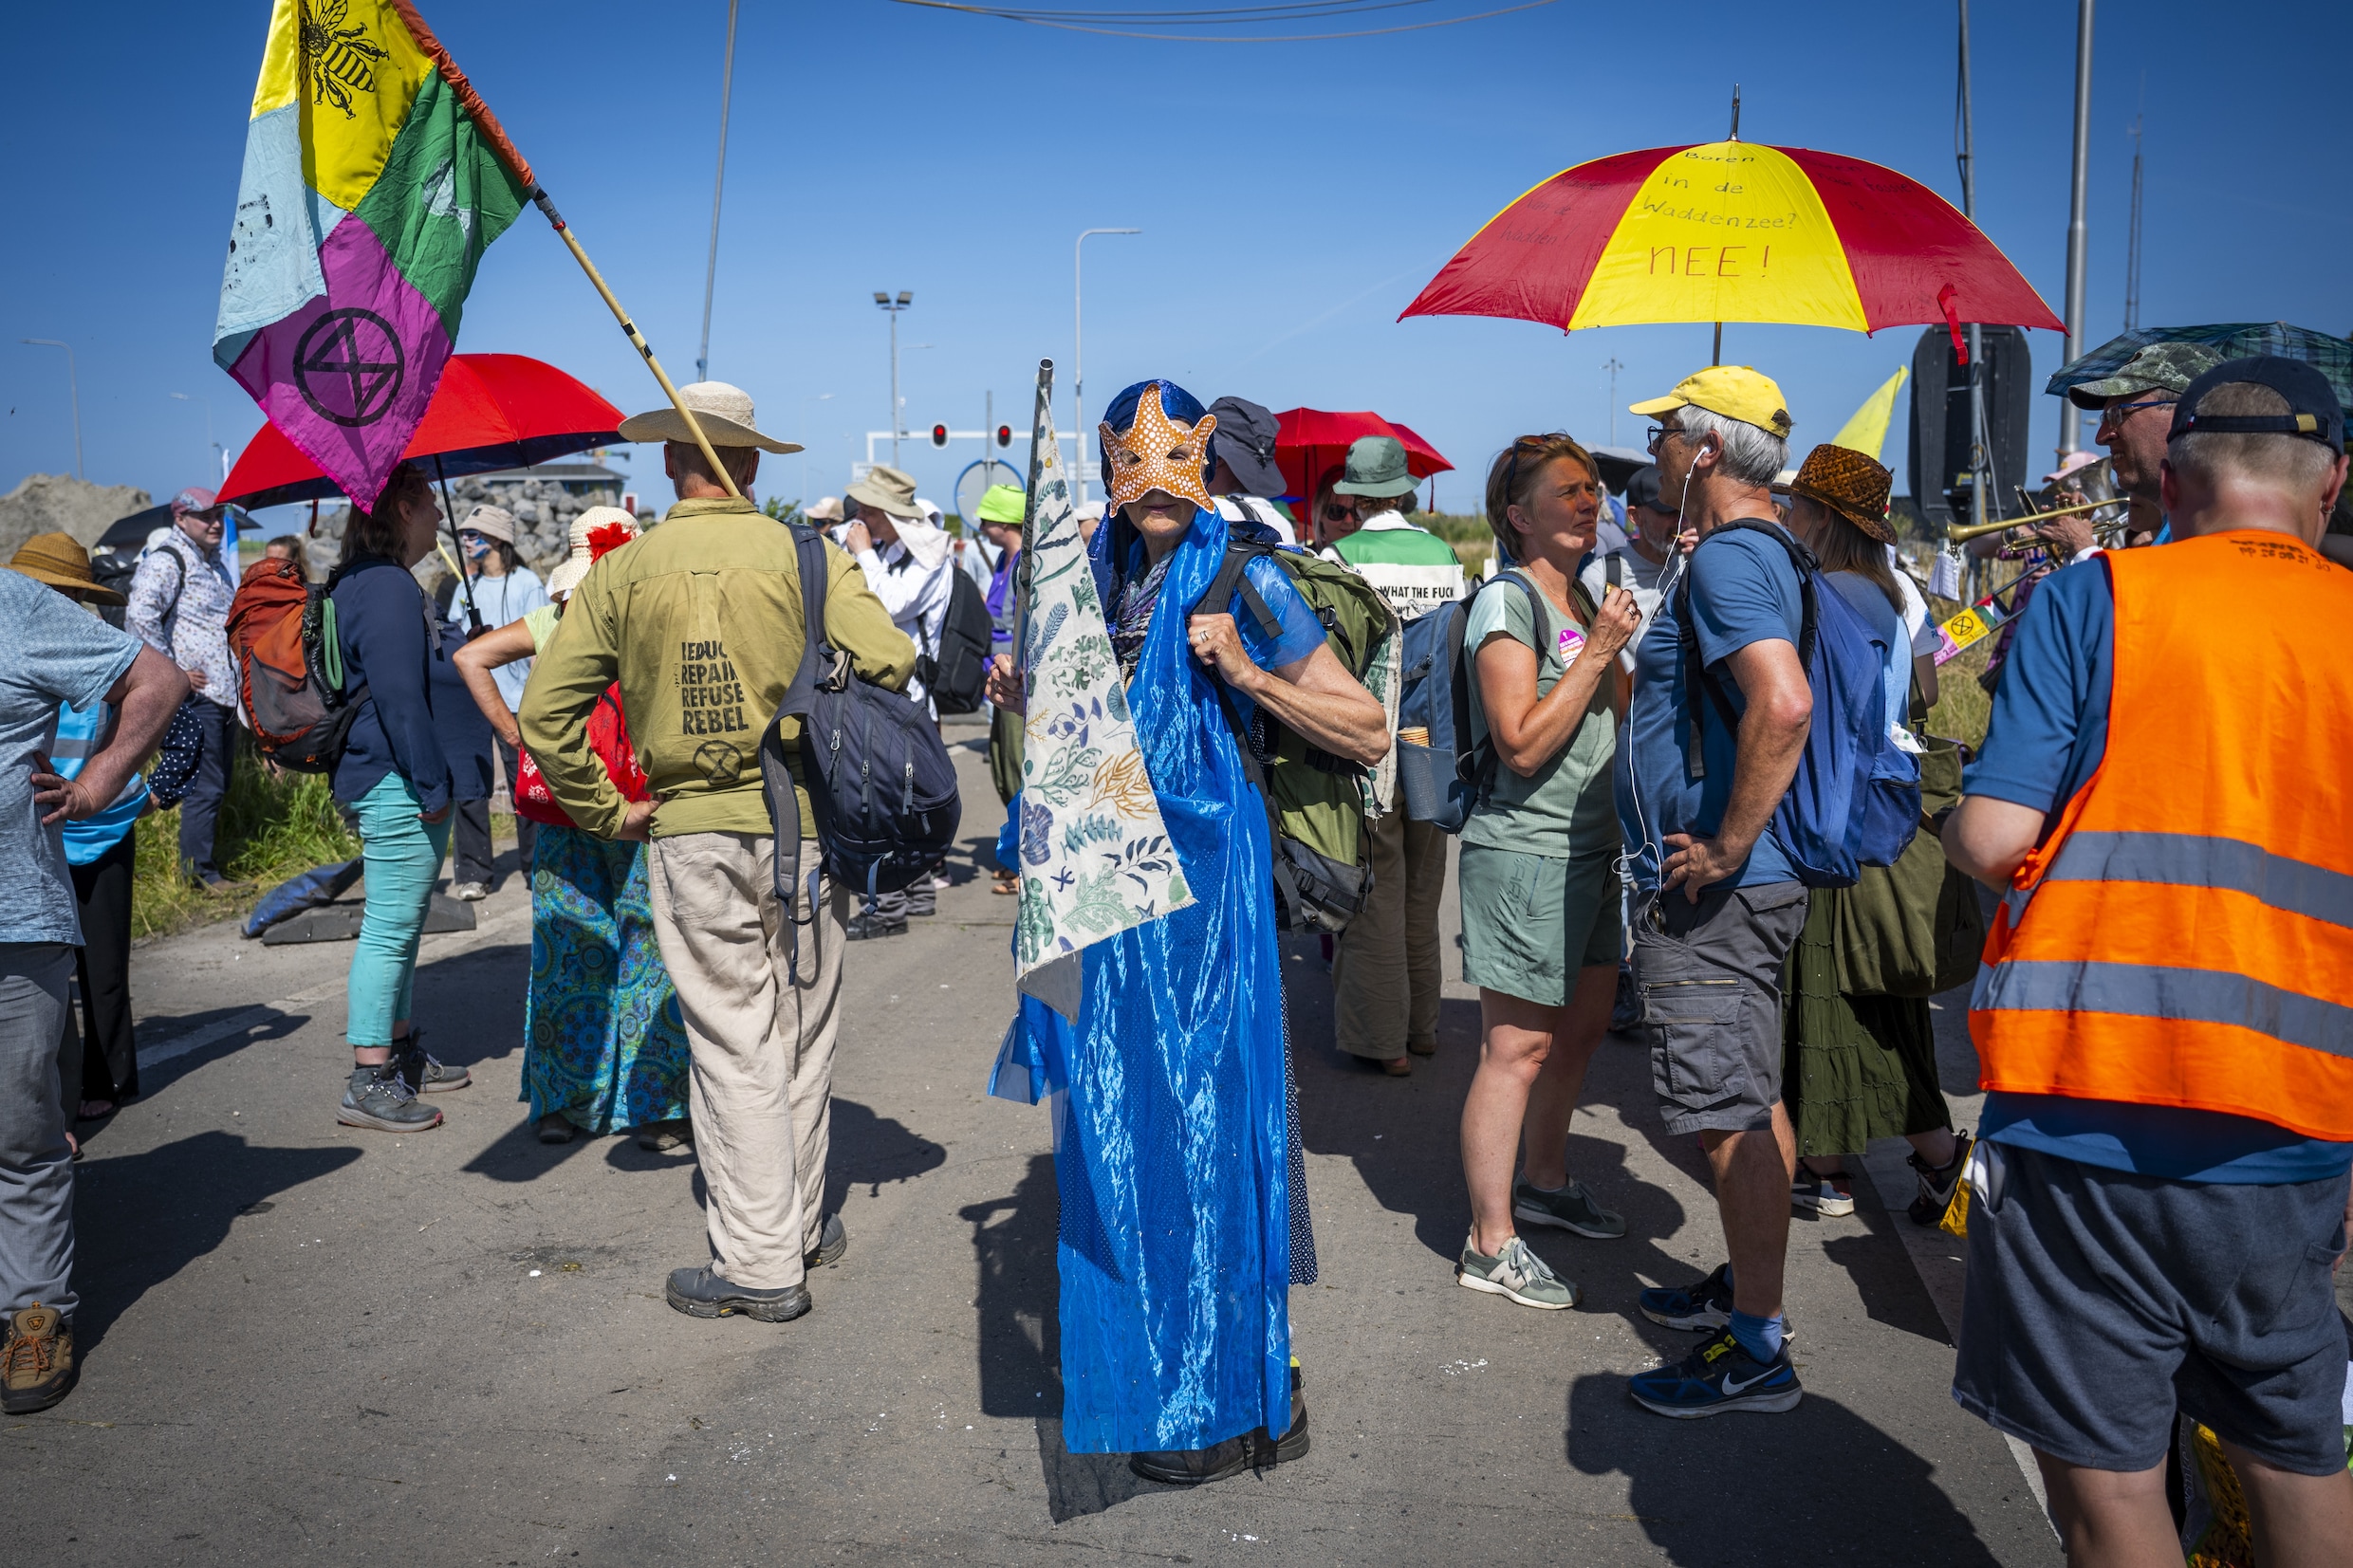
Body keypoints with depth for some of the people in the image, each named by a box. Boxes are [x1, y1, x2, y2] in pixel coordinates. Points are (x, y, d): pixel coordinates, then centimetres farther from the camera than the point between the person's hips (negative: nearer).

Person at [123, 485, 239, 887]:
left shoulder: (216, 563, 19)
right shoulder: (166, 562, -10)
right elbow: (140, 618, -24)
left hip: (224, 694, 9)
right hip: (195, 695, -9)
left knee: (218, 785, 13)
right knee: (205, 787, -6)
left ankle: (204, 862, 22)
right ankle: (199, 870, 2)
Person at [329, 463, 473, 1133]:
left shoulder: (368, 581, 18)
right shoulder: (386, 587, -17)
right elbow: (399, 695, -22)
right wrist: (430, 784, -19)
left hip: (387, 782, 11)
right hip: (397, 784, -11)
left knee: (403, 925, 19)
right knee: (391, 928, -6)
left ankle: (403, 1049, 31)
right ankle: (369, 1083, -1)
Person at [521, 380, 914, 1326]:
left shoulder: (620, 574, 1)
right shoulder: (805, 555, -4)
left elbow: (544, 712, -1)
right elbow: (890, 662, -13)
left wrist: (606, 811, 7)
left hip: (688, 836, 0)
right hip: (801, 824, 0)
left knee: (732, 1046, 6)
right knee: (801, 1036, 14)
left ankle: (760, 1263, 10)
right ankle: (802, 1223, 29)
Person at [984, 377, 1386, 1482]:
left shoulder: (1242, 579, -8)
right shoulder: (1091, 574, 9)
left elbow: (1370, 737, -9)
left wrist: (1249, 673, -20)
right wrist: (1023, 699, 3)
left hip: (1201, 880, -6)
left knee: (1203, 1114, 0)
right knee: (1113, 1122, 13)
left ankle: (1228, 1399, 16)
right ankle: (1144, 1368, 31)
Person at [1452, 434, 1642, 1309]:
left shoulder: (1585, 600, 15)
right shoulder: (1508, 601, -13)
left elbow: (1619, 718, 18)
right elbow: (1522, 745, -20)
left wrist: (1637, 642, 4)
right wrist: (1596, 652, -20)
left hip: (1590, 847, 9)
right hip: (1524, 851, -9)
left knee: (1583, 1024, 18)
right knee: (1517, 1048, -5)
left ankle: (1544, 1184, 37)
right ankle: (1489, 1245, 5)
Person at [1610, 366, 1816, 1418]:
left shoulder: (1727, 559, -18)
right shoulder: (1766, 552, 15)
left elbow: (1784, 704, -35)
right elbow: (1765, 700, 25)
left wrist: (1725, 849, -26)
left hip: (1711, 895, -11)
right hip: (1750, 885, 11)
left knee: (1731, 1115, -3)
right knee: (1751, 1102, 20)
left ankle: (1756, 1352, 7)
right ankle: (1748, 1284, 34)